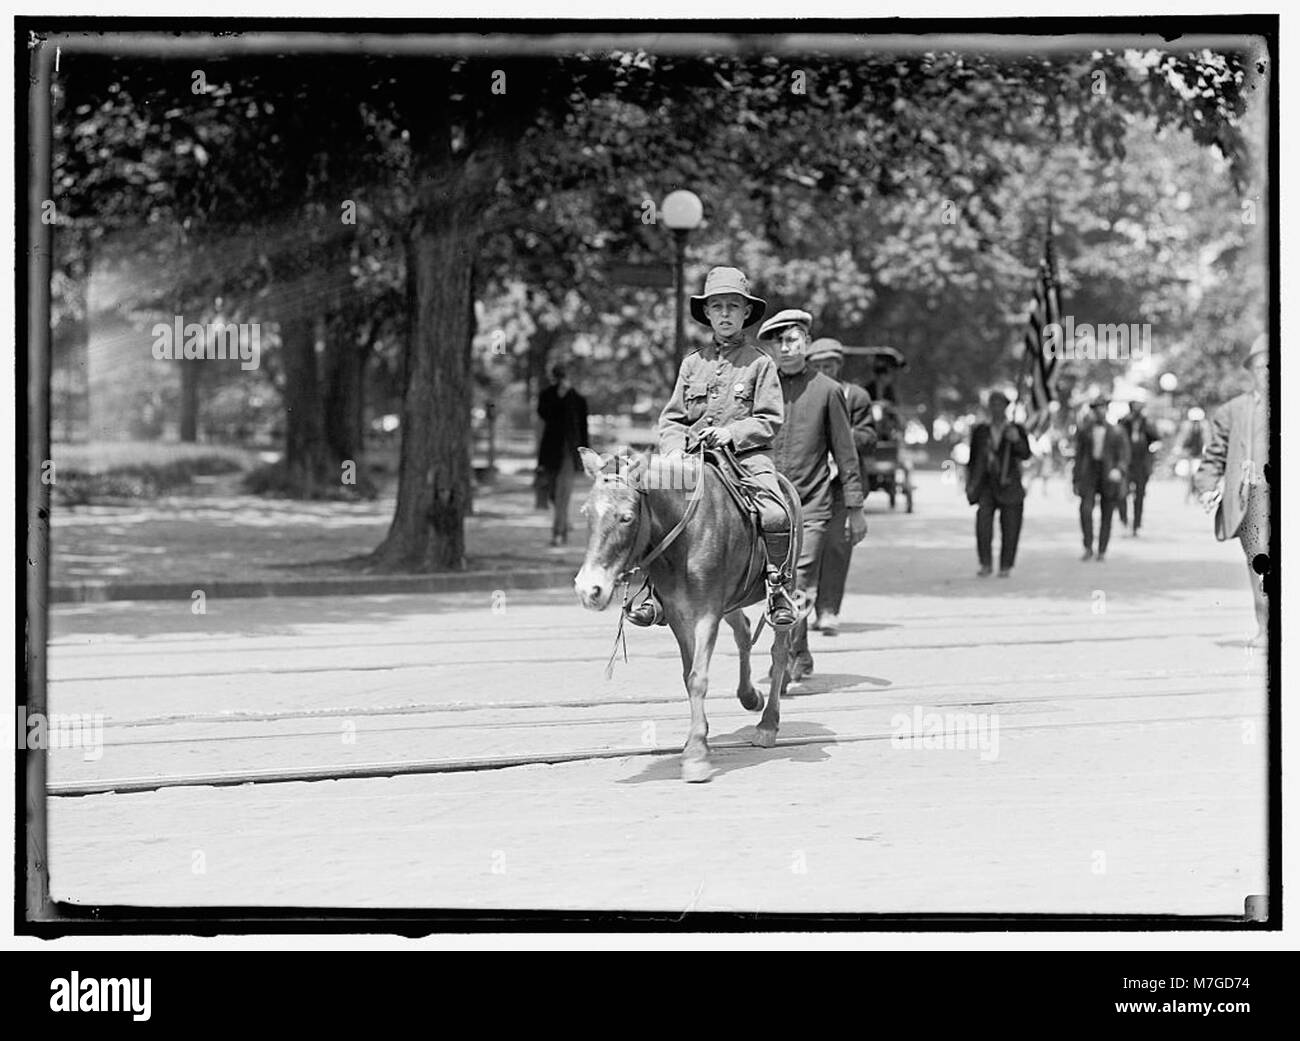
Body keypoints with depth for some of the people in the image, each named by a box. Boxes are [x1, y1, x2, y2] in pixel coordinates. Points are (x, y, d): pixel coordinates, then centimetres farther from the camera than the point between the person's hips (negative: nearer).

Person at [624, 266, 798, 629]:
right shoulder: (692, 363, 16)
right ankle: (655, 591, -10)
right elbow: (672, 418, 16)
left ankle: (780, 588, -12)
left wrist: (730, 433, -14)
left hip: (747, 454, -3)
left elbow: (770, 420, 0)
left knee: (774, 515, -30)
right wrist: (675, 449, -4)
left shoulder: (759, 362, 6)